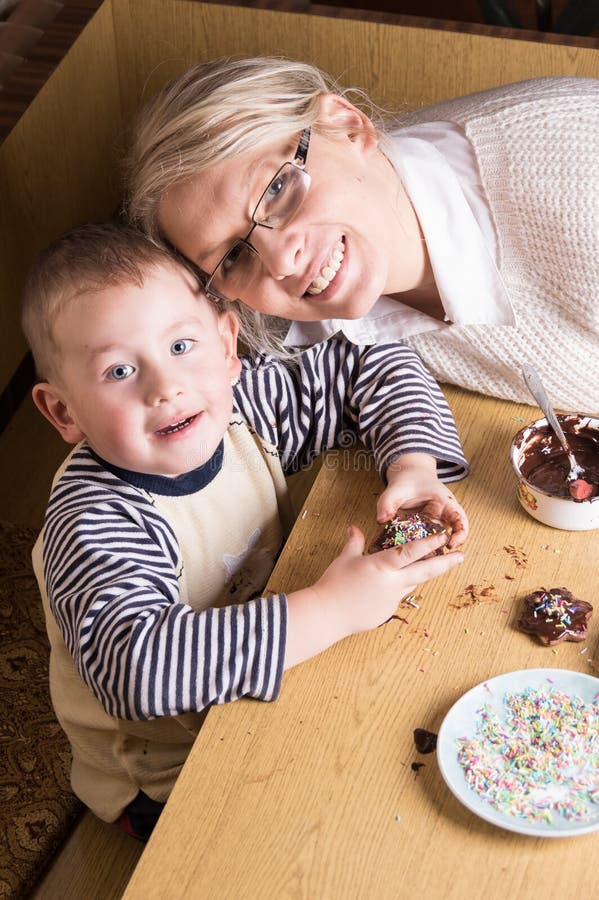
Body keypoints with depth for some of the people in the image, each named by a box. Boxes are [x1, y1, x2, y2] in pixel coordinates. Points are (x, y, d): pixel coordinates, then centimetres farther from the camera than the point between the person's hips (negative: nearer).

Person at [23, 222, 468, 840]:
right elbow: (133, 666, -49)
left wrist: (413, 466, -20)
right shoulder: (95, 521, -33)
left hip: (265, 695, 6)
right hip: (166, 783, -6)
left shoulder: (244, 408, -14)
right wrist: (333, 609, -45)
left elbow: (373, 366, -1)